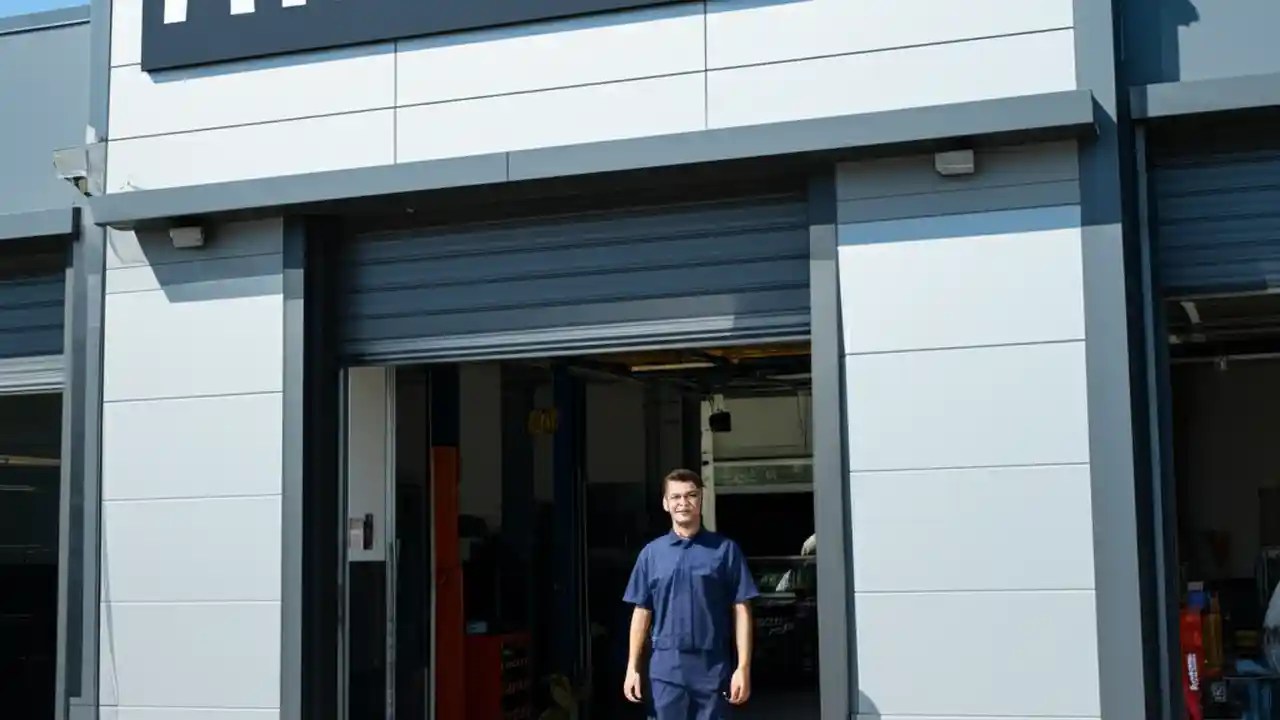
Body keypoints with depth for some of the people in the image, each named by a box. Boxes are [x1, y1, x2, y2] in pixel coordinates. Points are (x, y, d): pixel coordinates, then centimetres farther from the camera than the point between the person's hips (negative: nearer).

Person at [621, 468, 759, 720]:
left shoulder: (725, 550, 0)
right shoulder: (652, 553, 7)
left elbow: (741, 610, -2)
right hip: (666, 668, 2)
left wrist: (743, 667, -7)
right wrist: (633, 667, 5)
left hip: (713, 667, -2)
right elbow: (642, 612, 9)